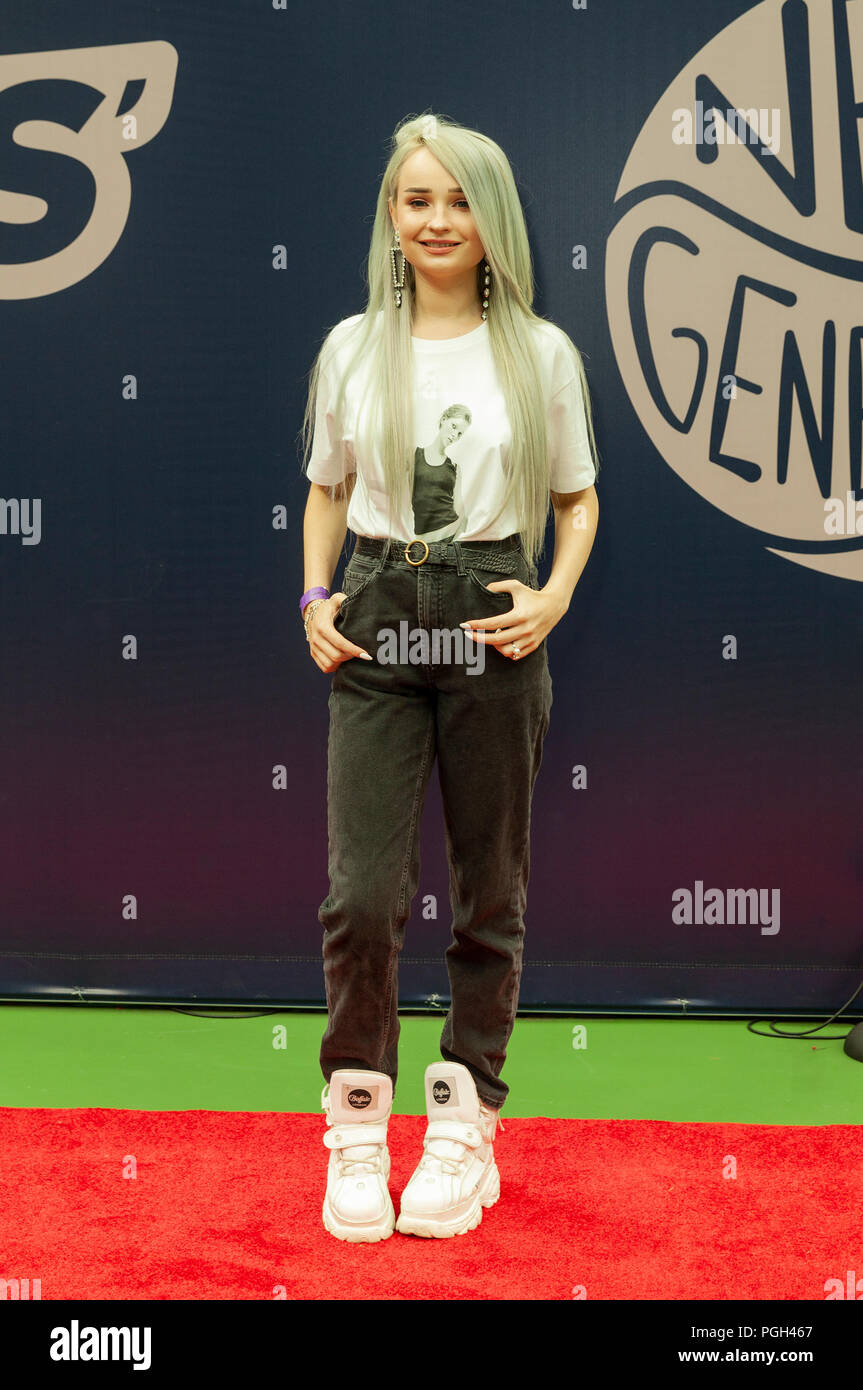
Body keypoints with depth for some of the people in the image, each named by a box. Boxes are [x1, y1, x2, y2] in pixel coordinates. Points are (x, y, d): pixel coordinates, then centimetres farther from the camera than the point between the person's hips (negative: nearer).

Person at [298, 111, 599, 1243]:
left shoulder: (542, 352, 3)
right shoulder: (352, 347, 7)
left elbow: (577, 500, 10)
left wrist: (553, 597, -7)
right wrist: (316, 598, 2)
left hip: (493, 628, 0)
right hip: (376, 623, 1)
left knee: (490, 891, 7)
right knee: (362, 890, -6)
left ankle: (465, 1123, 21)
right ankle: (358, 1125, 11)